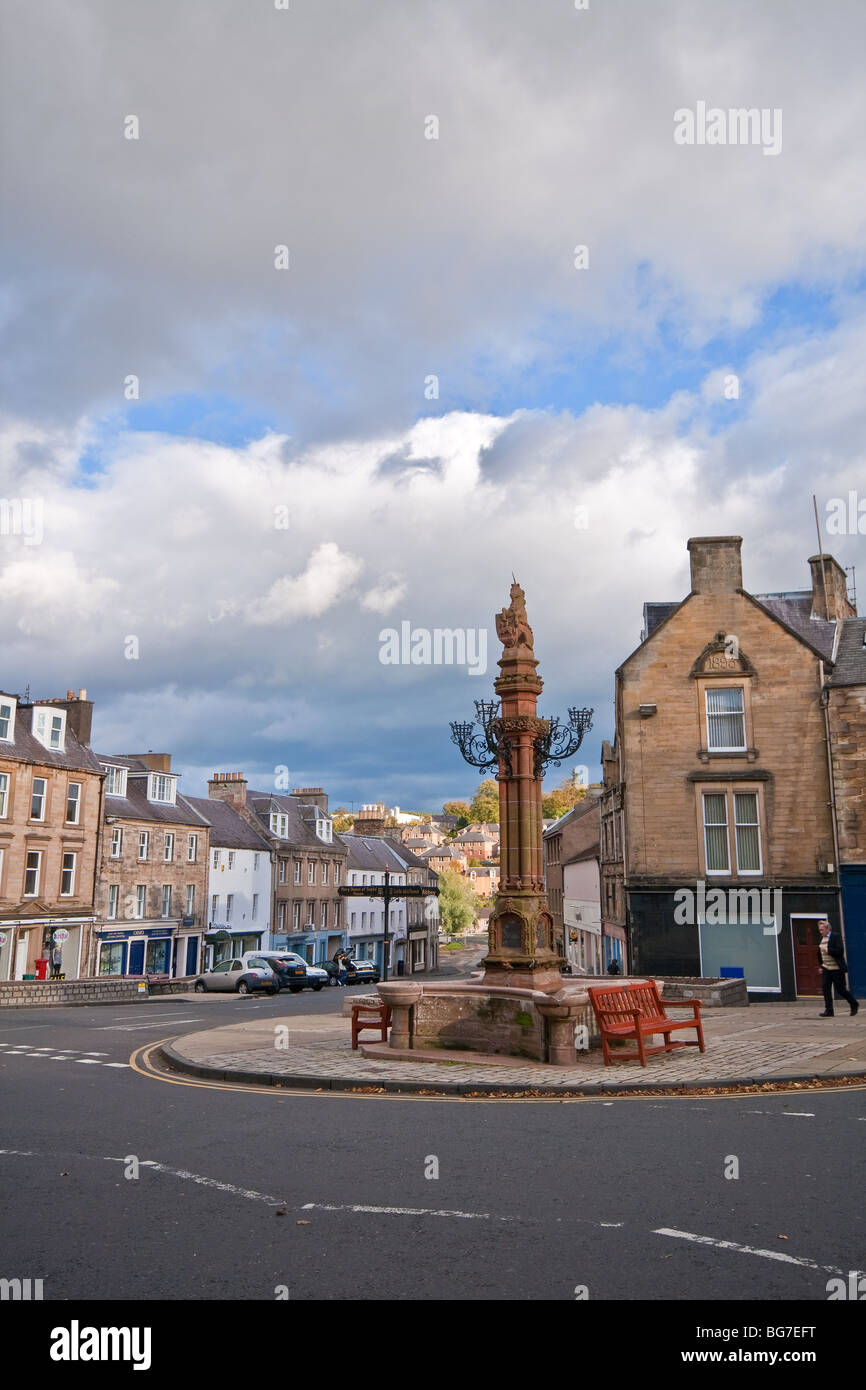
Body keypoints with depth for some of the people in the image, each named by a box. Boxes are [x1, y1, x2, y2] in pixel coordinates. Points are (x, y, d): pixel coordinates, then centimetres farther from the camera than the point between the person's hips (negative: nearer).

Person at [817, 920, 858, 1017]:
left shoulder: (836, 936, -10)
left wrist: (827, 950, -22)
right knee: (826, 989, -4)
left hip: (837, 969, -6)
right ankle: (829, 1011, -2)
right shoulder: (822, 939, 12)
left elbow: (840, 951, -19)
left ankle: (854, 1004, 22)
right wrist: (821, 966, 18)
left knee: (840, 990, -1)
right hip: (826, 969, 6)